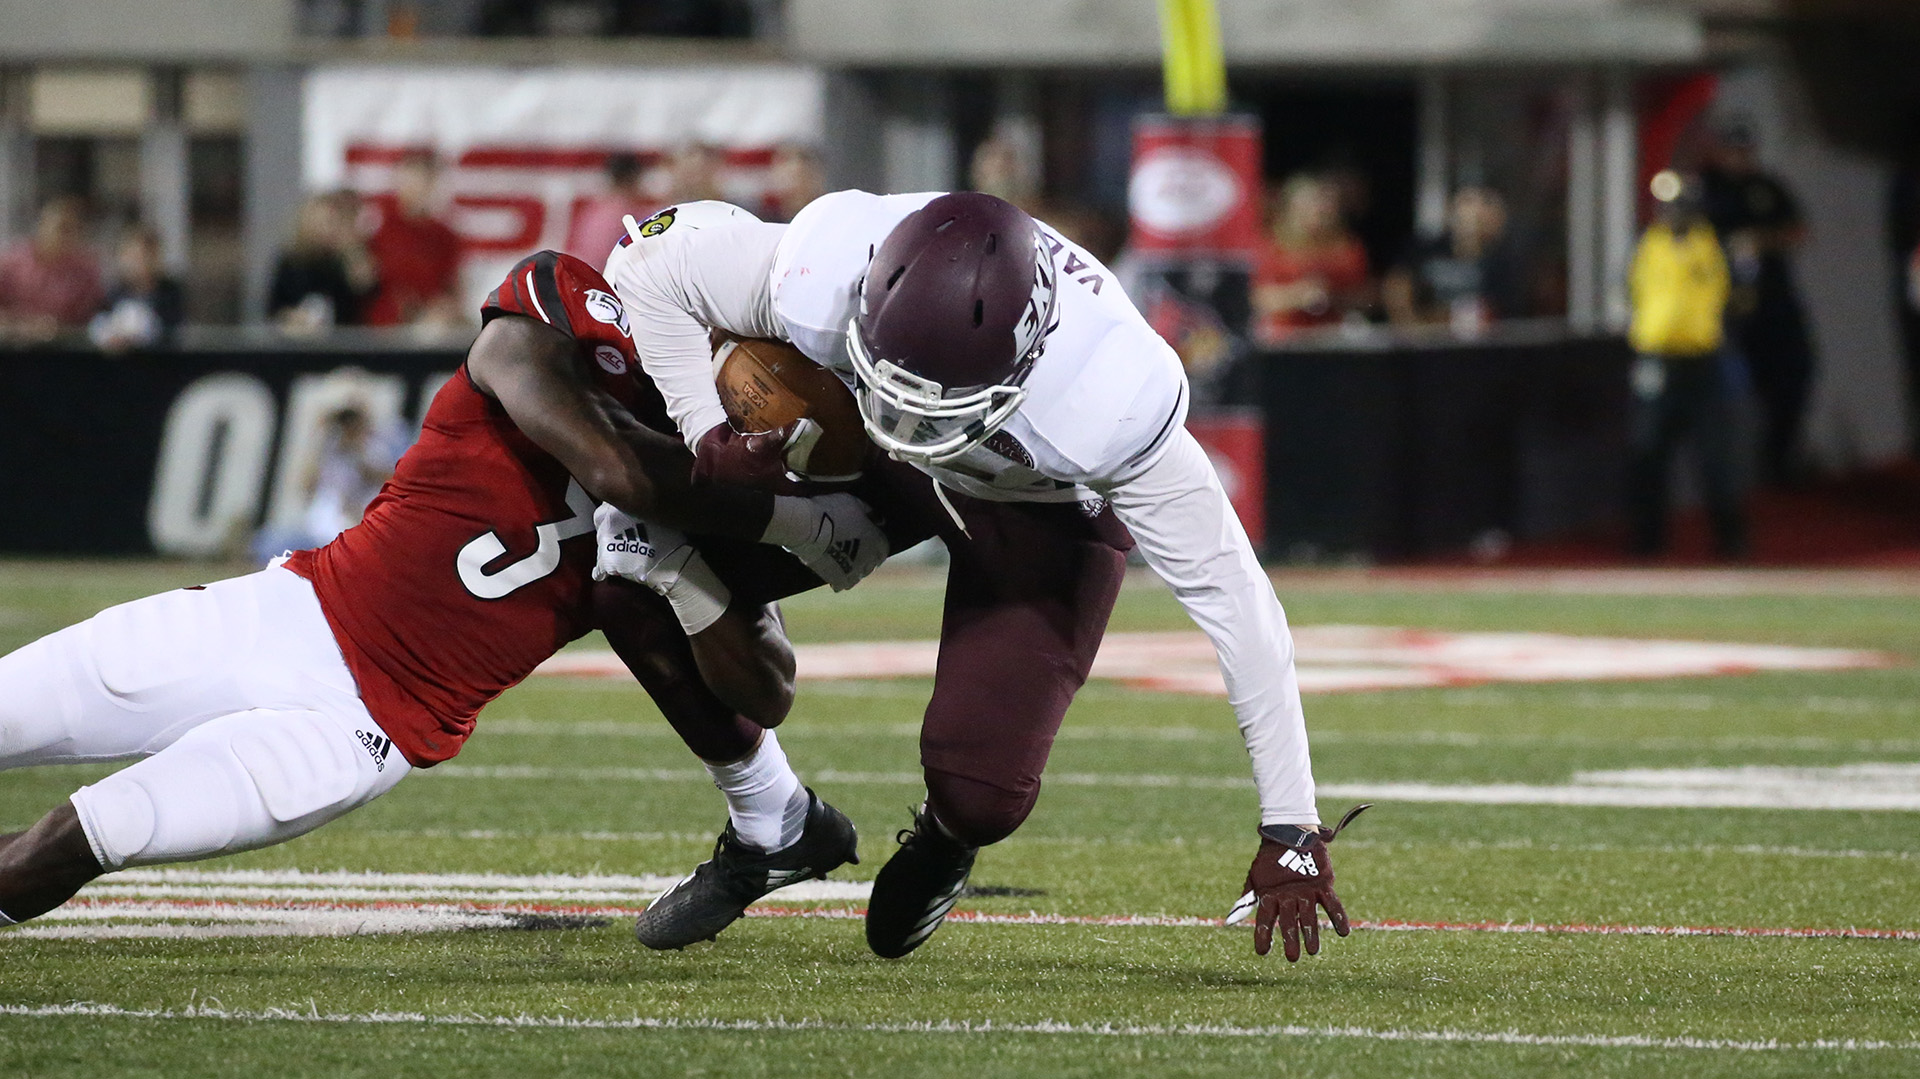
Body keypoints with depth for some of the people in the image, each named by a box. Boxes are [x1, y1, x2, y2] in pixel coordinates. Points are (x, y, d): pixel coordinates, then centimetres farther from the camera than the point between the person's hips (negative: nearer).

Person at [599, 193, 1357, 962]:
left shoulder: (1110, 401, -43)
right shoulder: (819, 283, -38)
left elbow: (1233, 599, -34)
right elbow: (652, 265, -16)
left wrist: (1290, 833, -31)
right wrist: (706, 430, -25)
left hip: (1043, 514, -3)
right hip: (866, 457, 3)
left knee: (980, 793, -19)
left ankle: (946, 840, 23)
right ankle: (763, 826, 11)